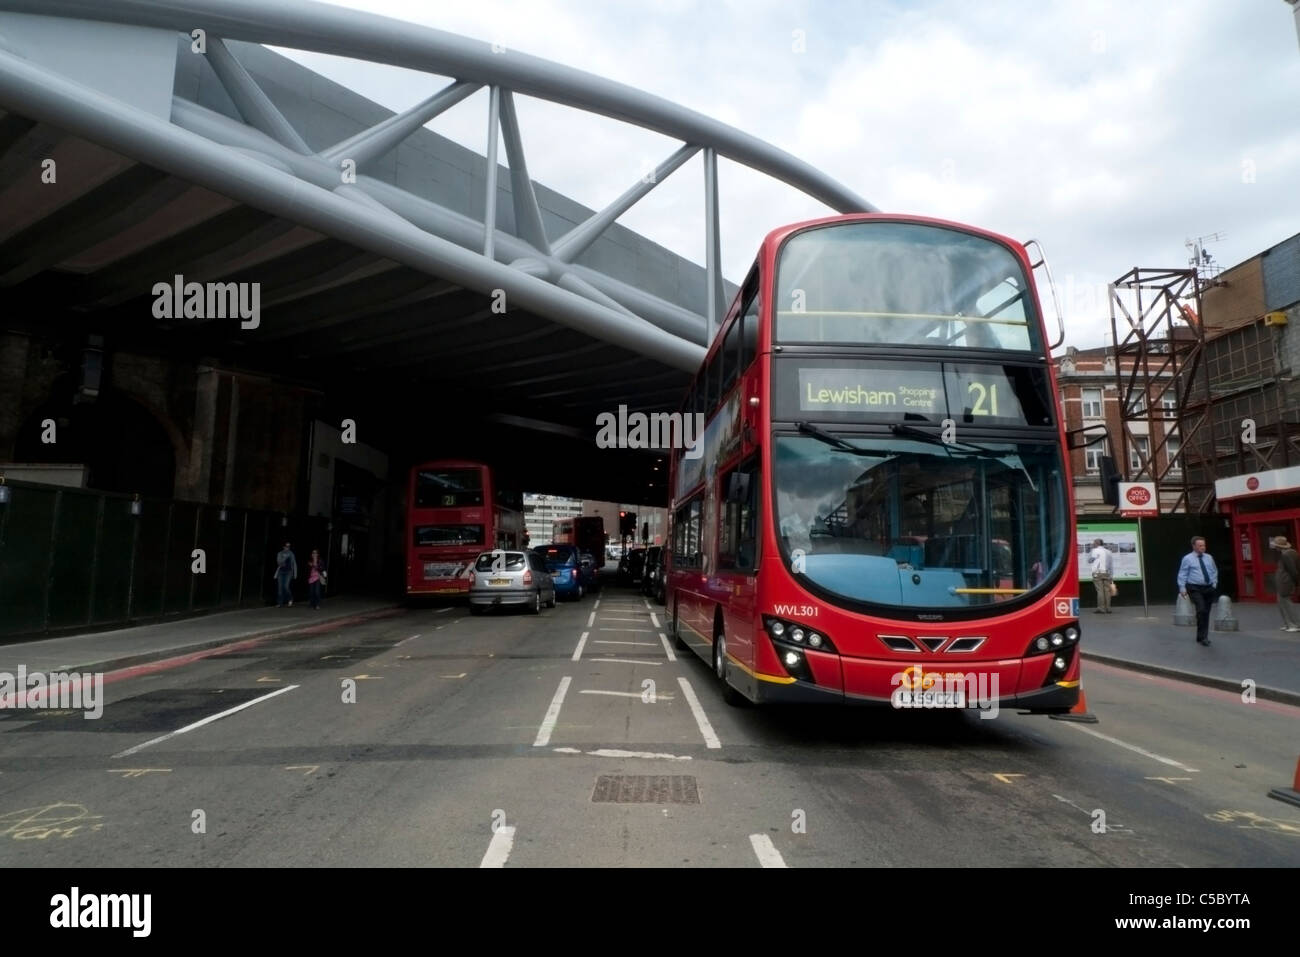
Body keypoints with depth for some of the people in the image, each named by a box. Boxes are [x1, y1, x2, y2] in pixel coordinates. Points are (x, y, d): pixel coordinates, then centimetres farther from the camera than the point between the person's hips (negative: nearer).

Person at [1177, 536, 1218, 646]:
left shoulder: (1209, 558, 11)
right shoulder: (1187, 558, -4)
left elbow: (1214, 571, 23)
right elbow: (1182, 574, -4)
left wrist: (1214, 583, 11)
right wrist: (1182, 588, -11)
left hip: (1209, 588, 5)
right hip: (1195, 589, -5)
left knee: (1206, 612, 10)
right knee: (1201, 610, -19)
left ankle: (1203, 636, 22)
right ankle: (1202, 637, -12)